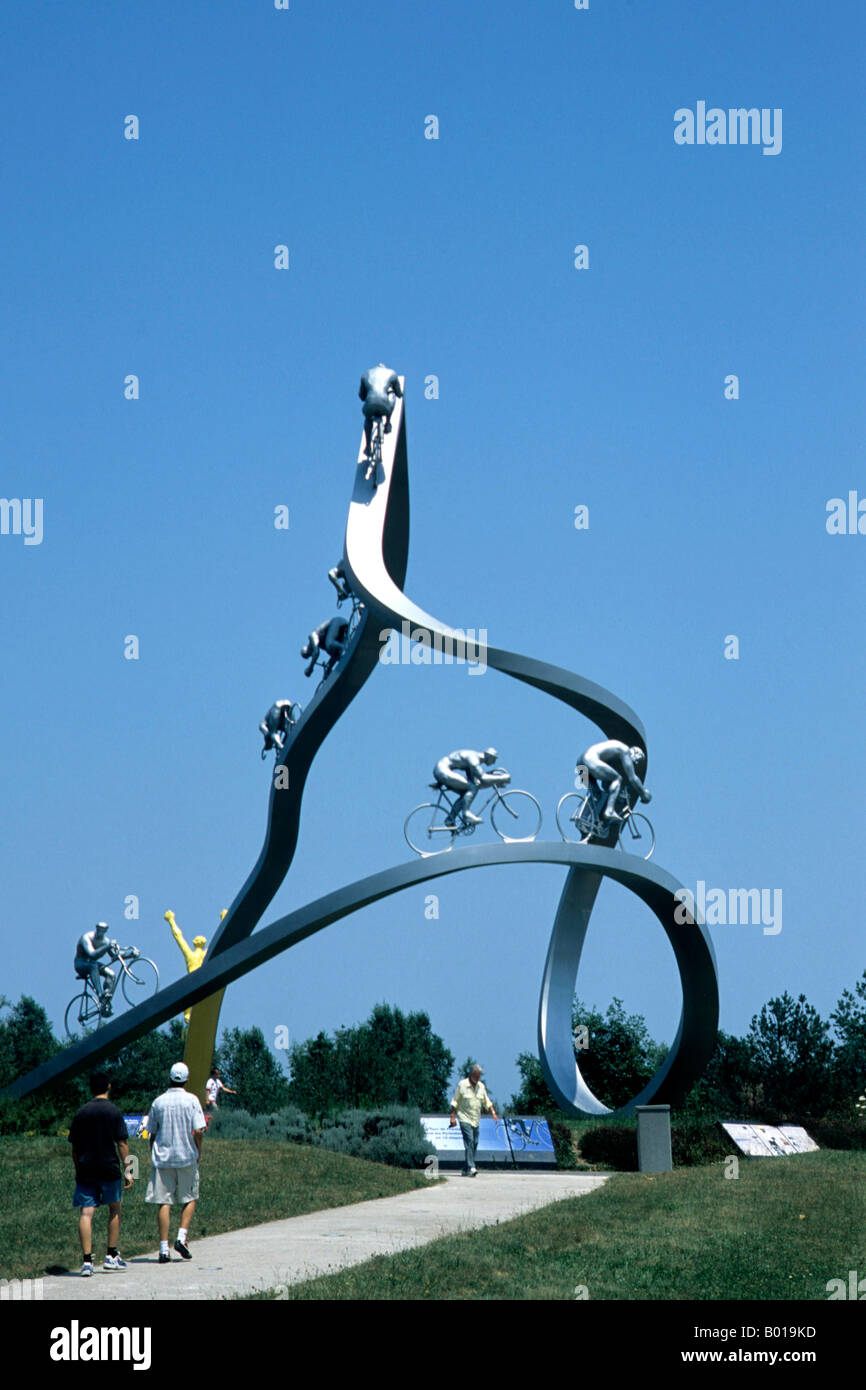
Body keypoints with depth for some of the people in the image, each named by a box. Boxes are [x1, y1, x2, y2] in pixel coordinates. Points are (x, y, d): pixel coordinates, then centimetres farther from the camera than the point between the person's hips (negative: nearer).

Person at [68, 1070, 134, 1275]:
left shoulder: (80, 1113, 4)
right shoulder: (113, 1112, -4)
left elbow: (74, 1147, 8)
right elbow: (122, 1143, -7)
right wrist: (127, 1170, -4)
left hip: (85, 1170, 2)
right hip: (109, 1169, -2)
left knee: (86, 1213, -2)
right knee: (115, 1208, 16)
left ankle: (87, 1260, -10)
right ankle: (111, 1256, 18)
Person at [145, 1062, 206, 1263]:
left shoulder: (158, 1102, 3)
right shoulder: (191, 1100, -5)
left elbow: (152, 1133, 8)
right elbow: (198, 1131, -11)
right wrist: (199, 1152, 3)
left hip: (162, 1157, 2)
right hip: (187, 1157, -2)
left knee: (164, 1202, 2)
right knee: (190, 1199, 15)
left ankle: (164, 1248, -3)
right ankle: (182, 1237, -1)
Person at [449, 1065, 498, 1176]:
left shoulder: (481, 1086, 9)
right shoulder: (462, 1085, -6)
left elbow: (487, 1101, 18)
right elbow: (455, 1102, -2)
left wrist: (493, 1112, 3)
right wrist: (453, 1117, -7)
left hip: (476, 1120, 6)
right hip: (464, 1118, -6)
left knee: (474, 1143, 4)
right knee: (469, 1141, -18)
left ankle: (466, 1170, 11)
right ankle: (471, 1167, -24)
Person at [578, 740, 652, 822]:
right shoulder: (625, 750, 4)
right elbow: (632, 778, 0)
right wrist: (644, 794, 9)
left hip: (580, 763, 10)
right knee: (617, 778, -3)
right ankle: (609, 811, -17)